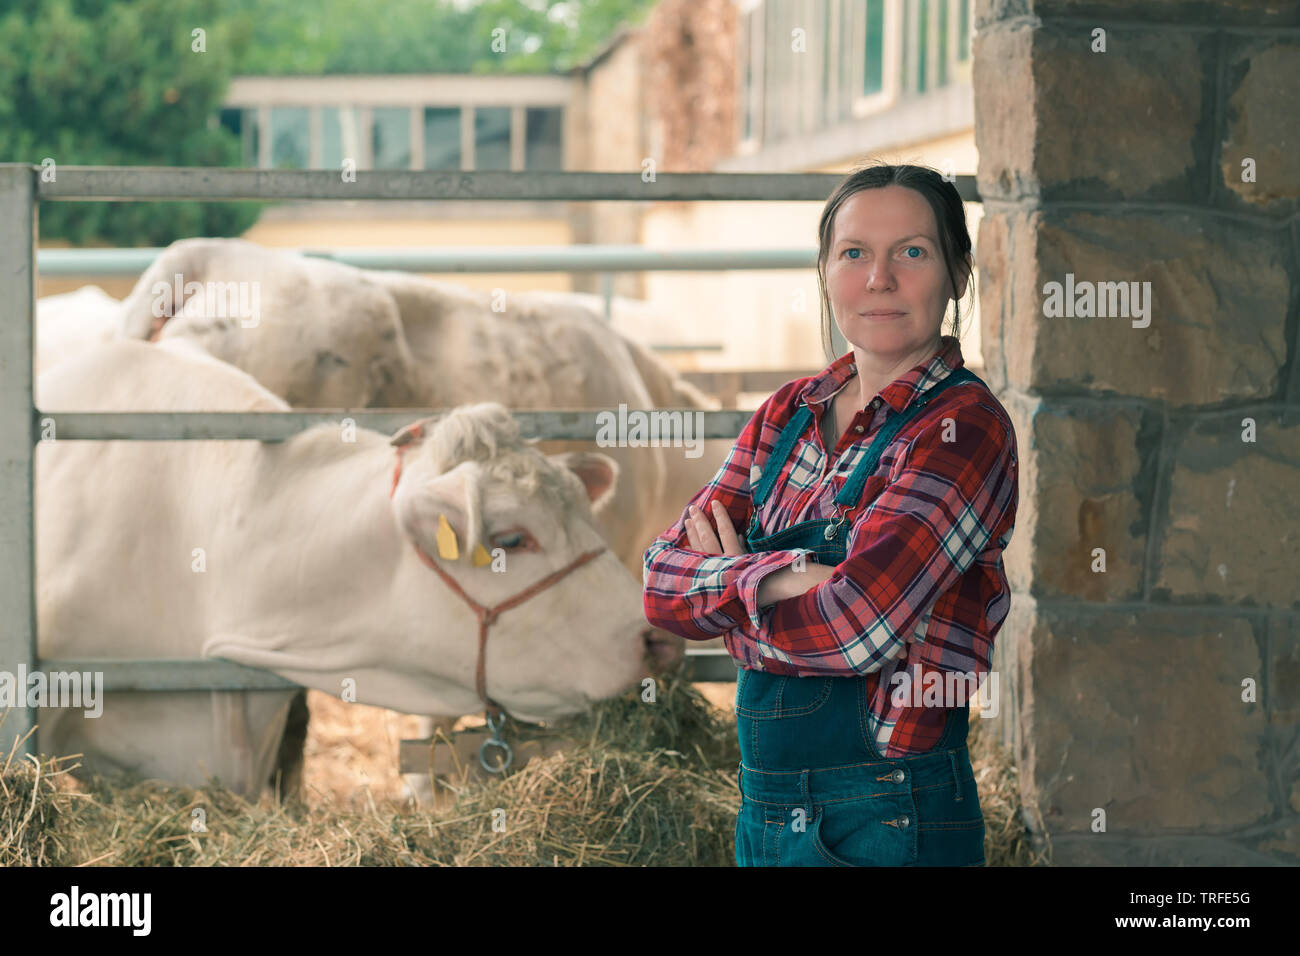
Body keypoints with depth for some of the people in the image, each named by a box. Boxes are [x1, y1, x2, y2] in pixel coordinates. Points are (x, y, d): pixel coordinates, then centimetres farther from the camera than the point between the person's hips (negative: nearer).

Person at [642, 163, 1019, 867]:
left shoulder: (966, 426, -13)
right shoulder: (789, 413, 7)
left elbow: (853, 625, -24)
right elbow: (661, 581, -1)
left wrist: (725, 585, -7)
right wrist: (776, 578, -19)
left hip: (884, 826, -6)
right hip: (763, 808, 6)